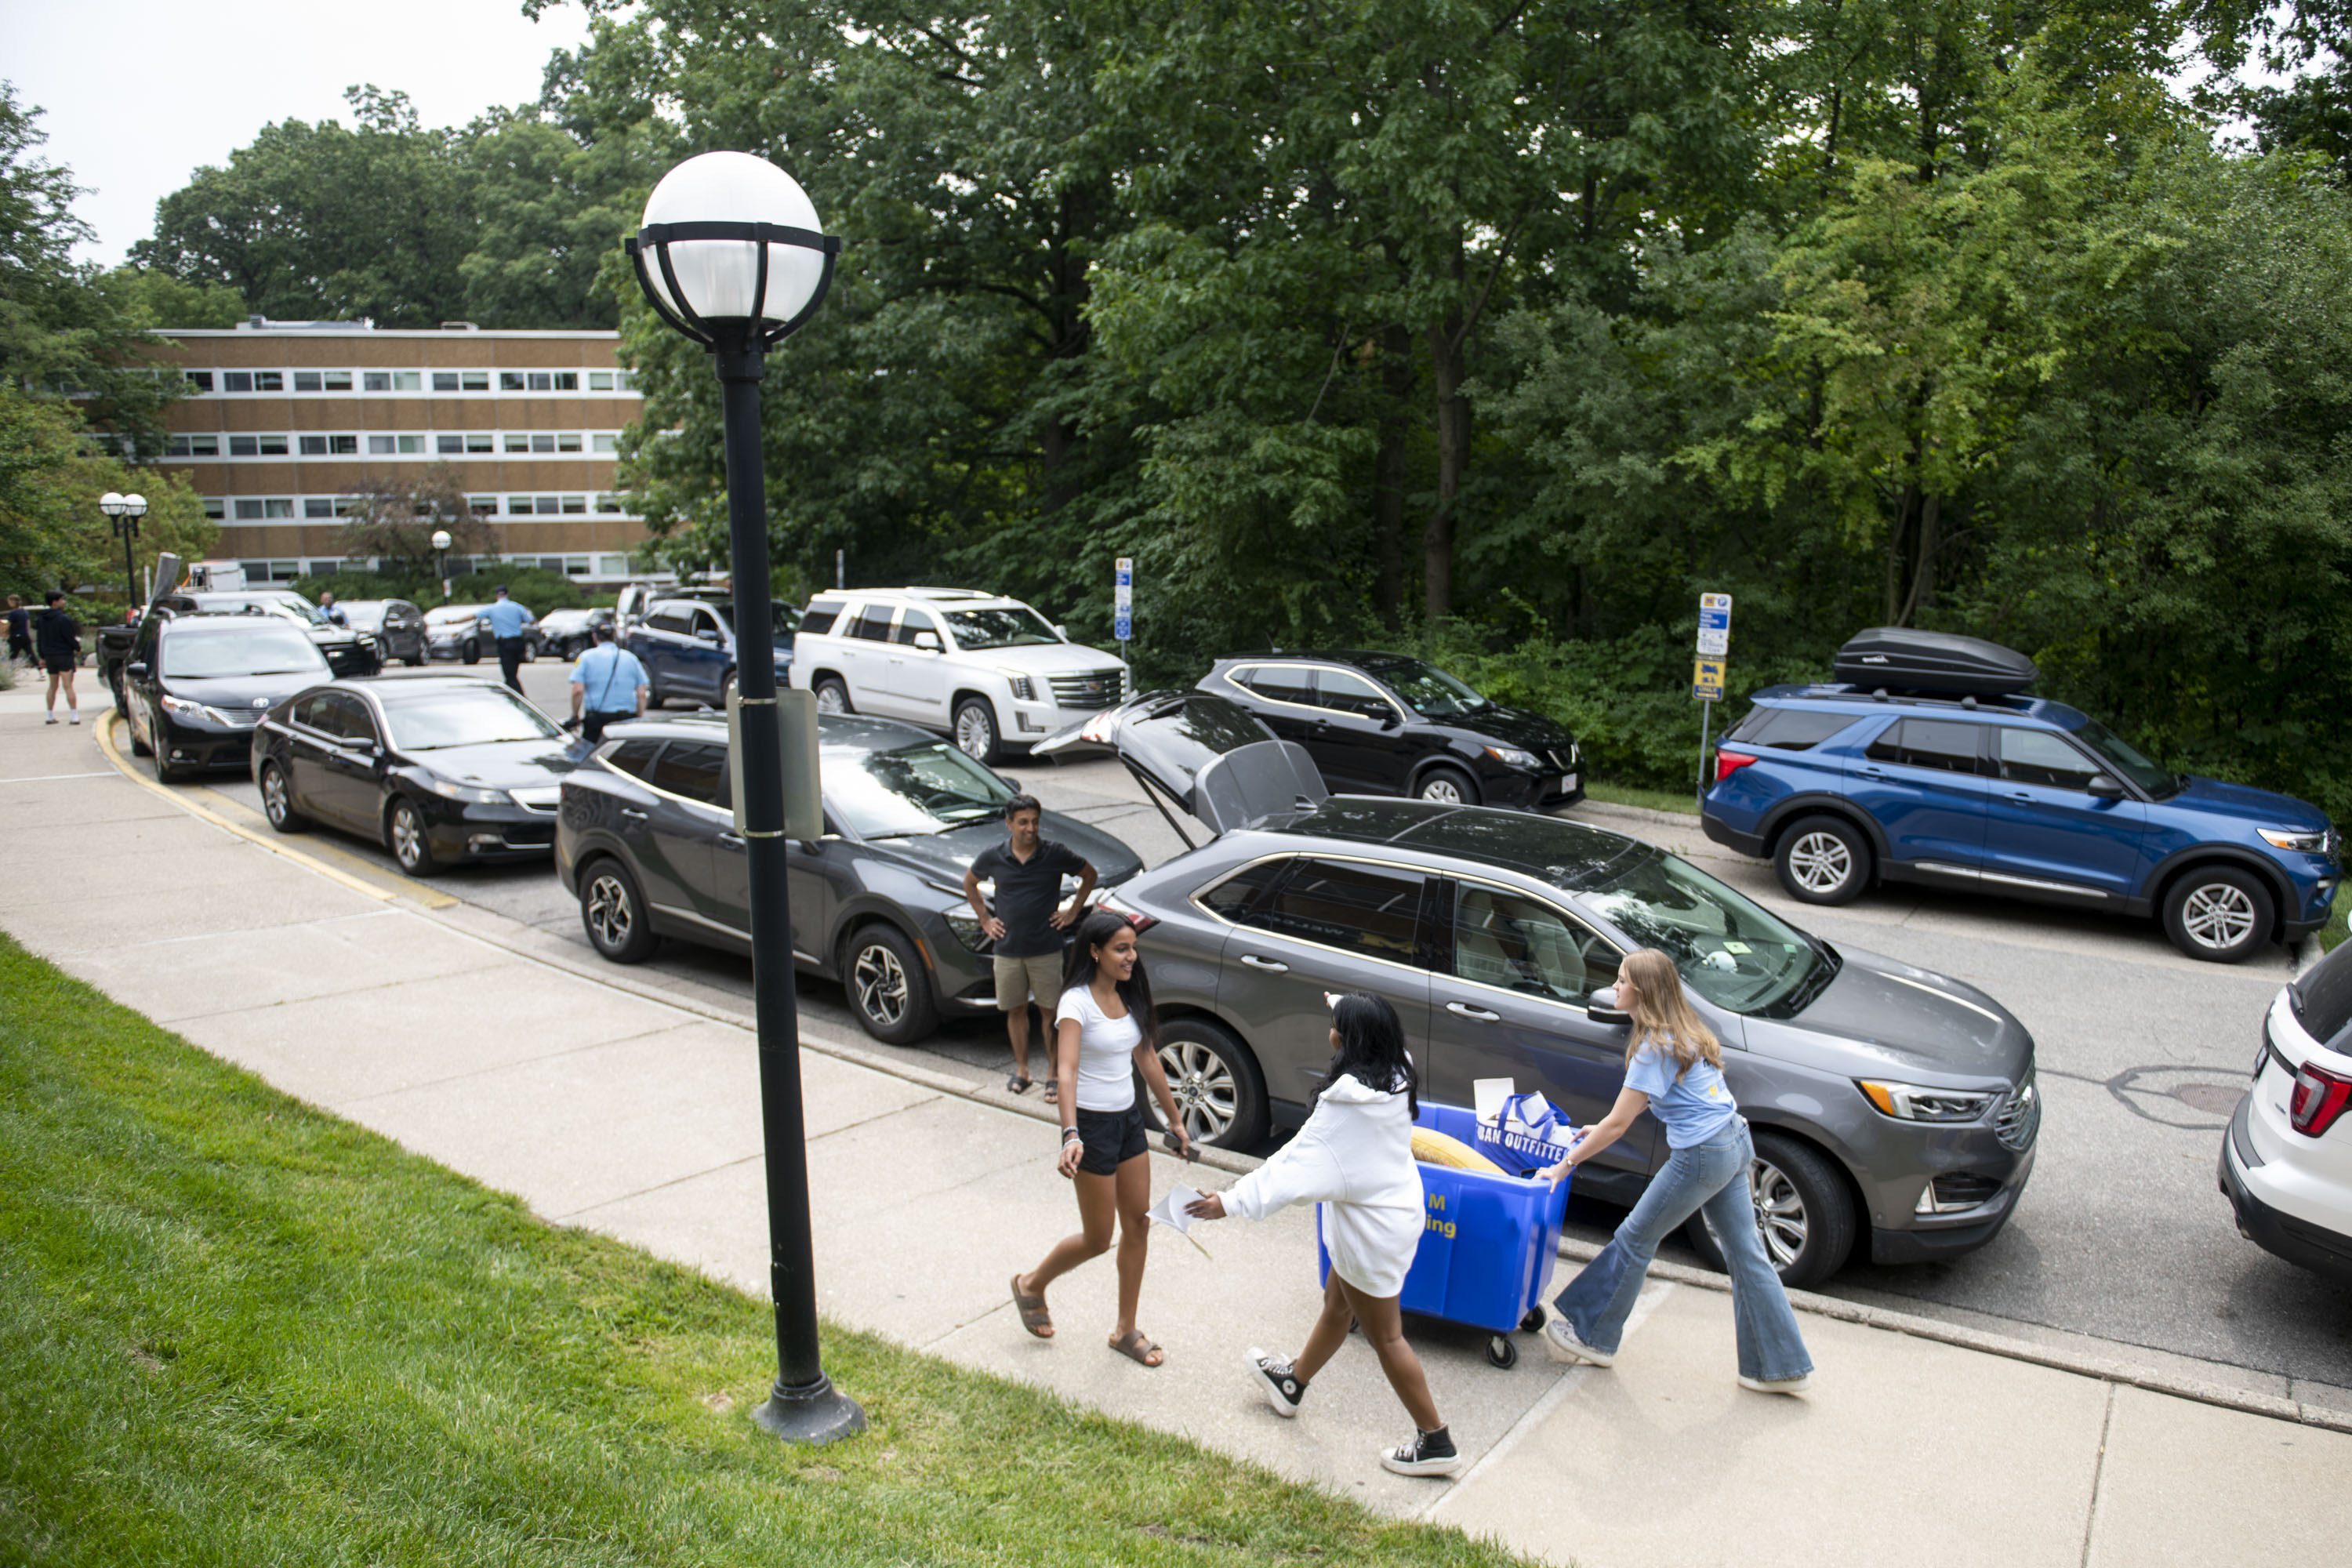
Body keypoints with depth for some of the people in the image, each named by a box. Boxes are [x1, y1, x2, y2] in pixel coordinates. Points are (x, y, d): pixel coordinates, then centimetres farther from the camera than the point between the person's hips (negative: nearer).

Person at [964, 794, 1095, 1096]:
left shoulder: (1056, 854, -8)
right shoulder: (992, 857, -4)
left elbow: (1089, 875, 7)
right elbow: (970, 884, 16)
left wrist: (1073, 911, 2)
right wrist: (985, 919, 9)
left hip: (1047, 949, -2)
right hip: (1008, 949, 2)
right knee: (1016, 1010, 12)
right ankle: (1021, 1070, 27)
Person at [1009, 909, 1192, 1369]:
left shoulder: (1129, 998, 4)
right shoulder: (1077, 1003, -19)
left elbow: (1148, 1063, 13)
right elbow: (1066, 1071, -31)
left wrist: (1175, 1121, 17)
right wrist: (1070, 1135, -44)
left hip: (1129, 1119, 7)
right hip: (1093, 1124, -7)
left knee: (1138, 1225, 10)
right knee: (1098, 1239, 2)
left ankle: (1126, 1330, 24)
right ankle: (1031, 1285, 28)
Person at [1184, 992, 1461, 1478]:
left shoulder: (1348, 1105, -31)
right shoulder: (1396, 1079, -6)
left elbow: (1298, 1164, -30)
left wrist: (1232, 1202, -26)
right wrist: (1347, 1007, 35)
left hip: (1371, 1229, -10)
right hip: (1398, 1208, 10)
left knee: (1385, 1336, 7)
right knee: (1336, 1304, 27)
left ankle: (1435, 1441, 20)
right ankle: (1292, 1382, 48)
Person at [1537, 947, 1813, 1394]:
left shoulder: (1657, 1047, -18)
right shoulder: (1685, 1031, 10)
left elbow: (1617, 1125, -16)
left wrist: (1566, 1164, -8)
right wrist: (1604, 1128, 23)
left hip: (1700, 1156, -9)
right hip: (1735, 1143, 9)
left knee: (1634, 1241, 5)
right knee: (1746, 1253, 14)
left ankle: (1593, 1338, 17)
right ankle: (1783, 1366, 20)